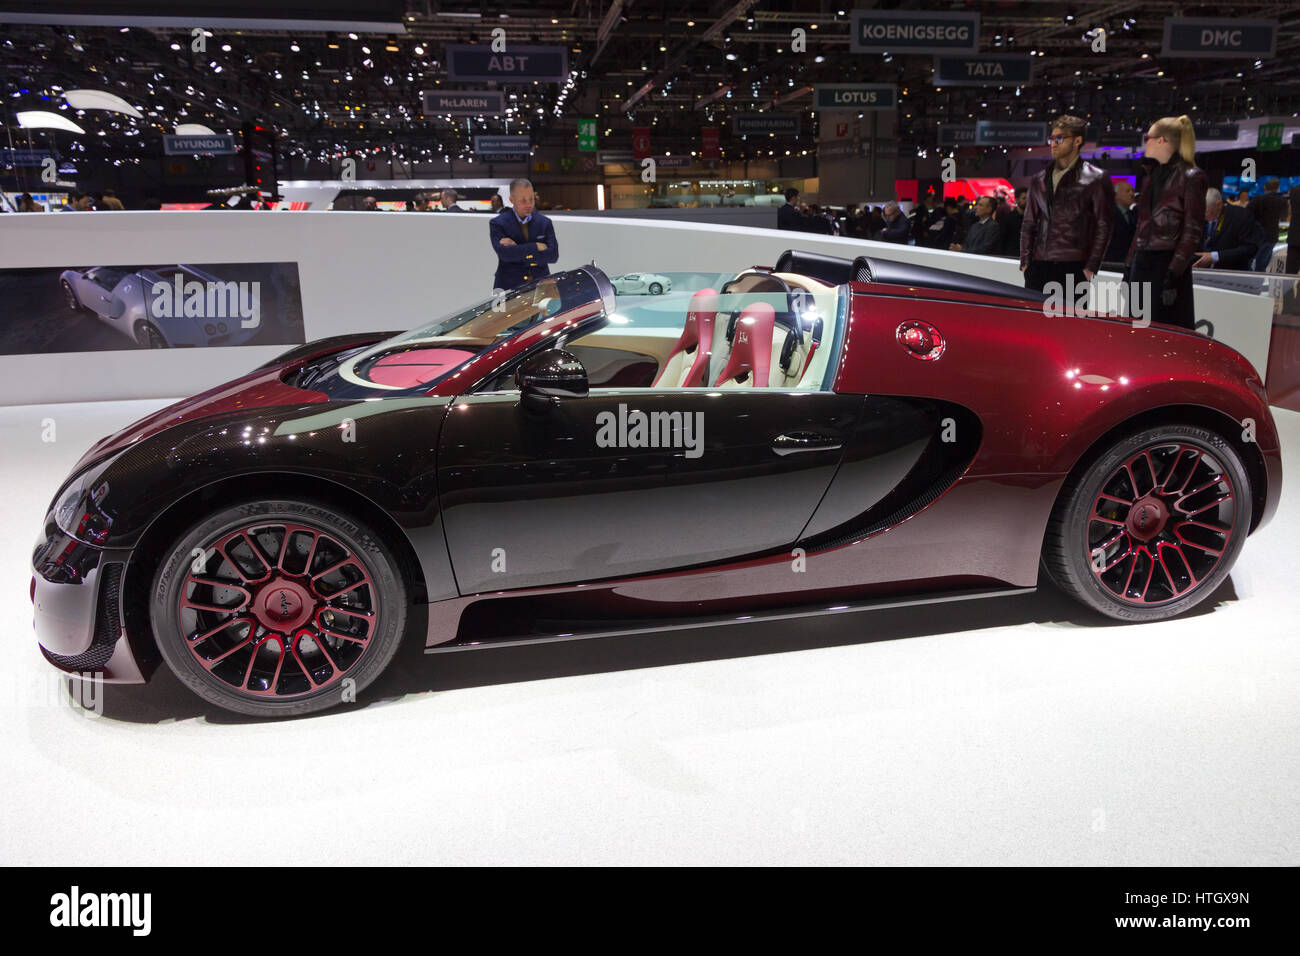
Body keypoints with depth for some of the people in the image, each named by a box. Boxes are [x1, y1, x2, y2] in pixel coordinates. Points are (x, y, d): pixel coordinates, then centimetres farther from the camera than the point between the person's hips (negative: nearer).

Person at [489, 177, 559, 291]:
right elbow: (504, 253, -14)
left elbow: (553, 255, -4)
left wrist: (518, 250, -11)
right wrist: (536, 247, -10)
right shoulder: (498, 223, 2)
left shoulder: (545, 222, 9)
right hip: (509, 288, -2)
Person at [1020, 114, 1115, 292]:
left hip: (1073, 267, -4)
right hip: (1038, 265, 5)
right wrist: (1025, 262, 8)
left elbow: (1103, 227, -1)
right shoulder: (1039, 181, 17)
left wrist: (1090, 268, -9)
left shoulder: (1096, 179, 2)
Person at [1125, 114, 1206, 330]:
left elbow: (1192, 232, -11)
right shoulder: (1154, 176, 16)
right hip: (1142, 264, 7)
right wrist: (1129, 268, 13)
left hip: (1167, 264, -7)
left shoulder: (1190, 178, -6)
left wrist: (1174, 274, -18)